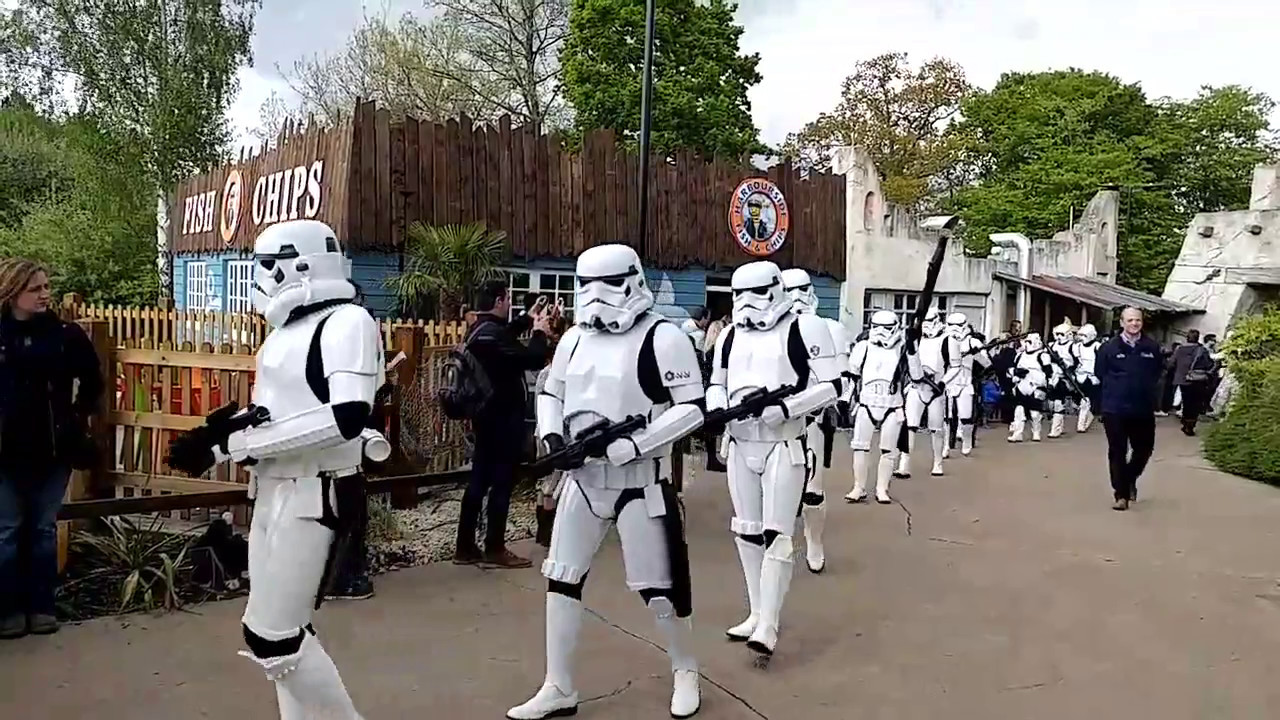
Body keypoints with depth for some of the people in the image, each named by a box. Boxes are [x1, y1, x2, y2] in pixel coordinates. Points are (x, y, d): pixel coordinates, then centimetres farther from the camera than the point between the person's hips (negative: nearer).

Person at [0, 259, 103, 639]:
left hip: (54, 449, 1)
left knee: (44, 530, 11)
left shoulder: (66, 334, -3)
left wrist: (78, 416, 1)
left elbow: (93, 383, 9)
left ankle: (41, 606, 21)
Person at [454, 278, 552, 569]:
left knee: (479, 480, 13)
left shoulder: (479, 330, 9)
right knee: (501, 482, -1)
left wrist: (528, 318, 24)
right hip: (503, 418, -10)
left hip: (487, 415, 10)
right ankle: (494, 549, 7)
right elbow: (535, 360, -24)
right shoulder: (493, 334, -23)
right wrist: (540, 331, -7)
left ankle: (465, 548, 17)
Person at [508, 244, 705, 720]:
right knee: (561, 578, 8)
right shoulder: (575, 338, 7)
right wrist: (551, 434, -3)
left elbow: (692, 408, -17)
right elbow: (551, 394, 18)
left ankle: (685, 671, 30)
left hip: (639, 481, -6)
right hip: (583, 477, 6)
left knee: (658, 585, 4)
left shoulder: (662, 338, -13)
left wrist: (630, 444, -24)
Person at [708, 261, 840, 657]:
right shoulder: (732, 334, 10)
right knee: (747, 532, 12)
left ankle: (768, 625, -2)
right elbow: (716, 384, 18)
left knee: (776, 535, -7)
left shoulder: (805, 327, -8)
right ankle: (756, 613, 24)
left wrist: (784, 408, -22)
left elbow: (832, 386, -11)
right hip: (740, 444, 7)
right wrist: (717, 410, -5)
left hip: (783, 446, -6)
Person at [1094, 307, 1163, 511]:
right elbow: (1099, 375, 1)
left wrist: (1151, 397, 4)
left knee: (1144, 448, 12)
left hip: (1143, 409, 3)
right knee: (1117, 452, 1)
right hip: (1115, 409, -3)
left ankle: (1130, 479, 39)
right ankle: (1121, 494, 8)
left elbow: (1156, 375, 10)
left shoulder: (1152, 348, 4)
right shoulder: (1109, 347, -3)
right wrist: (1111, 396, 0)